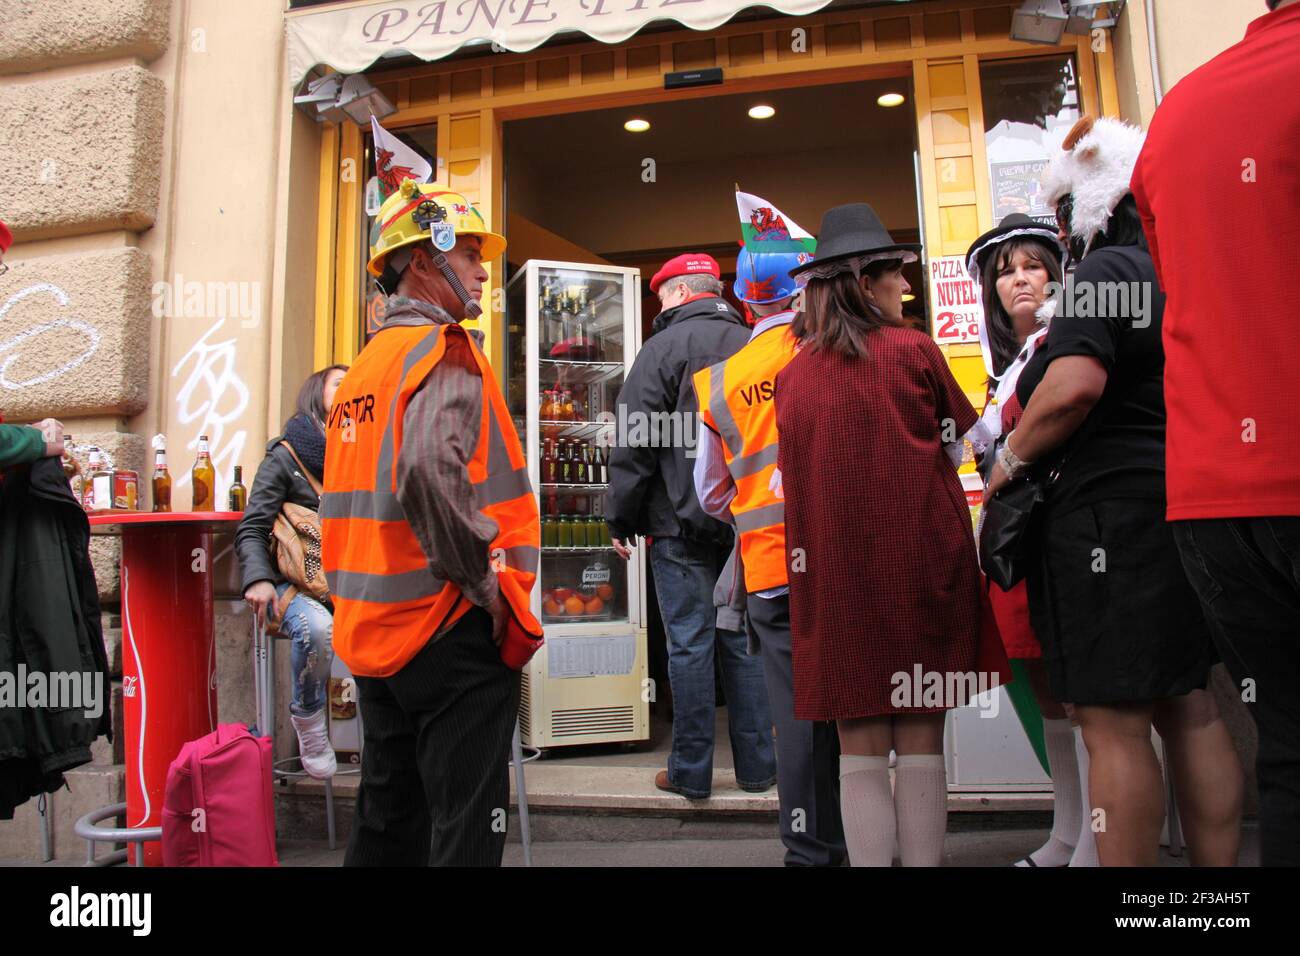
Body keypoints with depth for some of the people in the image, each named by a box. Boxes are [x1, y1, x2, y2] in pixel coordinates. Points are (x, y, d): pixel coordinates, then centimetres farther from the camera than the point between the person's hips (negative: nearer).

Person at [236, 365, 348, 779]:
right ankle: (307, 717, -7)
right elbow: (251, 528, 0)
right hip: (294, 584, -3)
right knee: (316, 627, -36)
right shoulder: (286, 456, 5)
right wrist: (258, 579, -18)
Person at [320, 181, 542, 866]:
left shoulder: (365, 364, 15)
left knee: (388, 821, 21)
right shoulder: (444, 349, -12)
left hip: (372, 628, 9)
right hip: (450, 629, -9)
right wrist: (488, 581, -19)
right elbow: (428, 470, -31)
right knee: (466, 832, 2)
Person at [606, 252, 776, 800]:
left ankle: (691, 771, 9)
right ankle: (756, 766, 19)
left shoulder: (667, 345, -6)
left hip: (683, 520, -5)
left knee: (690, 644, 1)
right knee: (745, 642, 11)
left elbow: (635, 443, -10)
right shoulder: (754, 345, 12)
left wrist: (621, 518, -2)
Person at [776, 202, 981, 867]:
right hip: (919, 564, -2)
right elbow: (958, 442, 11)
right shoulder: (914, 350, -2)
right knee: (920, 745, 6)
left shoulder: (792, 374, 6)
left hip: (831, 571, 2)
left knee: (860, 750, 8)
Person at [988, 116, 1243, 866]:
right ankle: (1217, 860, 25)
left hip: (1114, 514, -10)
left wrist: (1010, 461, -11)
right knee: (1190, 710, 15)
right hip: (1186, 506, 10)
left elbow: (1075, 386, -25)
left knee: (1115, 725, -3)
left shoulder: (1107, 271, -10)